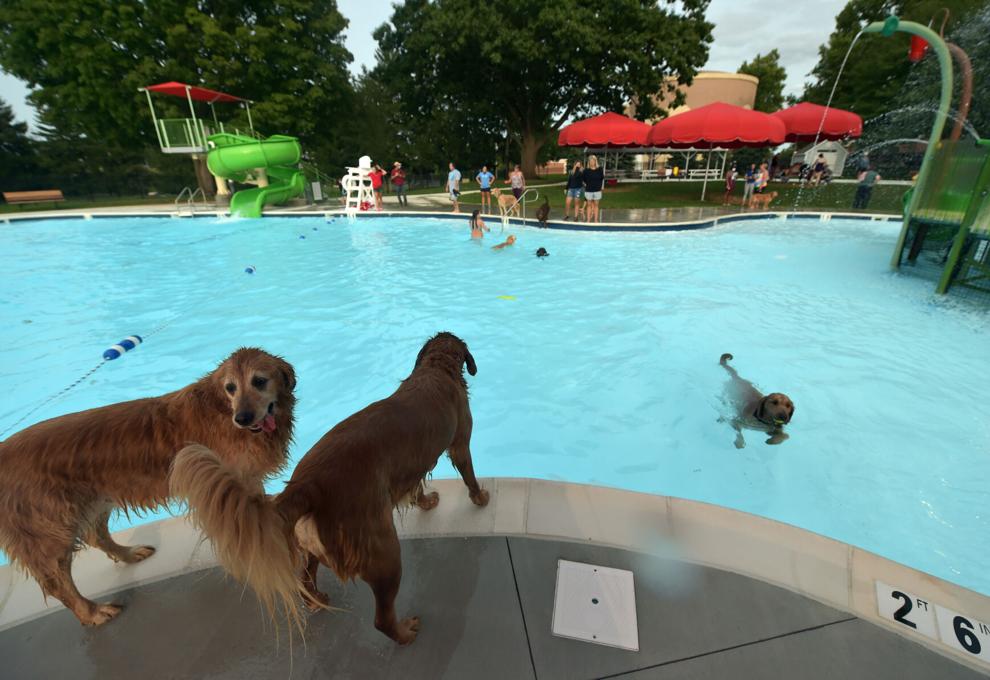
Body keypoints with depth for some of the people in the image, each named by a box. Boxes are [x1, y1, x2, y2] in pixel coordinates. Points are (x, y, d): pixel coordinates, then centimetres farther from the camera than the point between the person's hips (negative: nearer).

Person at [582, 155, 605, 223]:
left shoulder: (599, 170, -2)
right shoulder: (586, 170, -3)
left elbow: (602, 178, 9)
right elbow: (582, 178, 9)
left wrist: (599, 185, 7)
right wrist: (587, 184, 9)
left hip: (597, 190, 0)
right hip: (588, 190, 0)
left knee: (596, 205, 7)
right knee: (589, 205, 7)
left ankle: (596, 220, 10)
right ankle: (588, 220, 9)